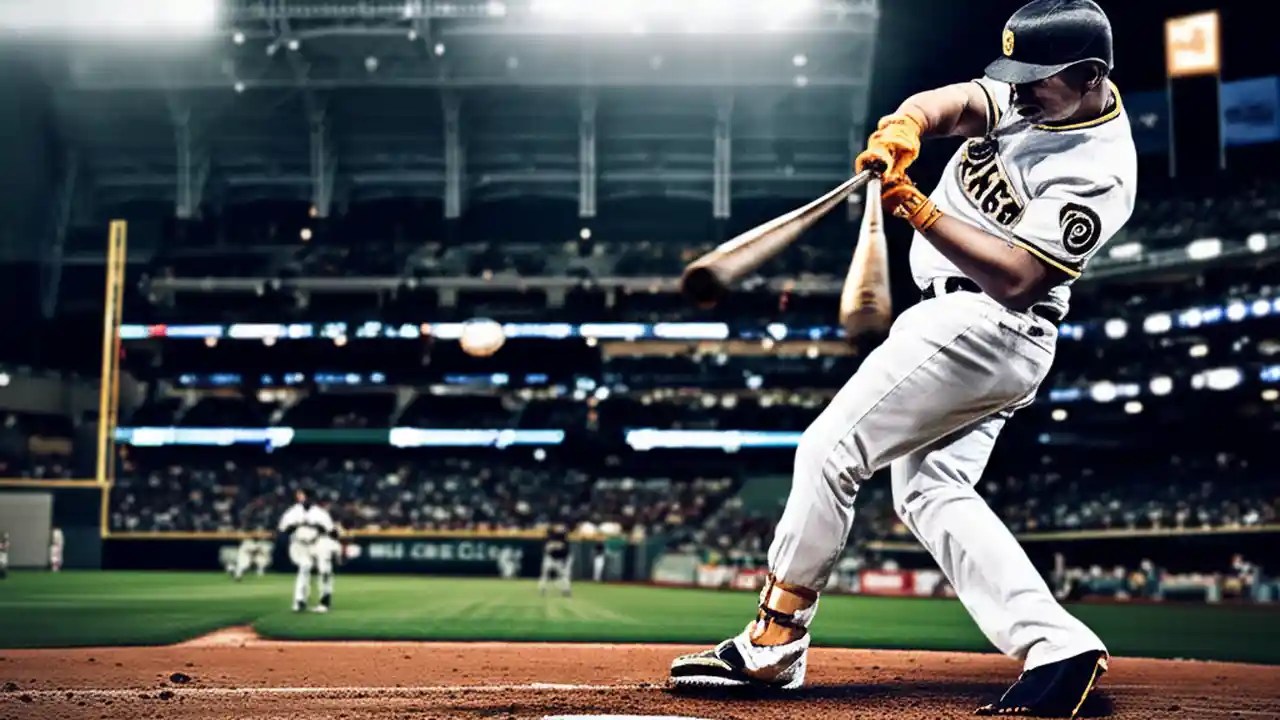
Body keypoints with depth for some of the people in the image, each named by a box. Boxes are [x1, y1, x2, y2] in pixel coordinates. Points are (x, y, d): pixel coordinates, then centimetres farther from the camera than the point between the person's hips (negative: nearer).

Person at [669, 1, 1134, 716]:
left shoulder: (1099, 170, -19)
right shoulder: (1032, 92, 4)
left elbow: (1014, 277, -25)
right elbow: (956, 102, -11)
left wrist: (918, 209, -33)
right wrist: (906, 126, -33)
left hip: (980, 327, -10)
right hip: (986, 337, 10)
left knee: (830, 449, -9)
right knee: (929, 490, 4)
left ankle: (772, 646, -1)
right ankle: (1056, 646, -7)